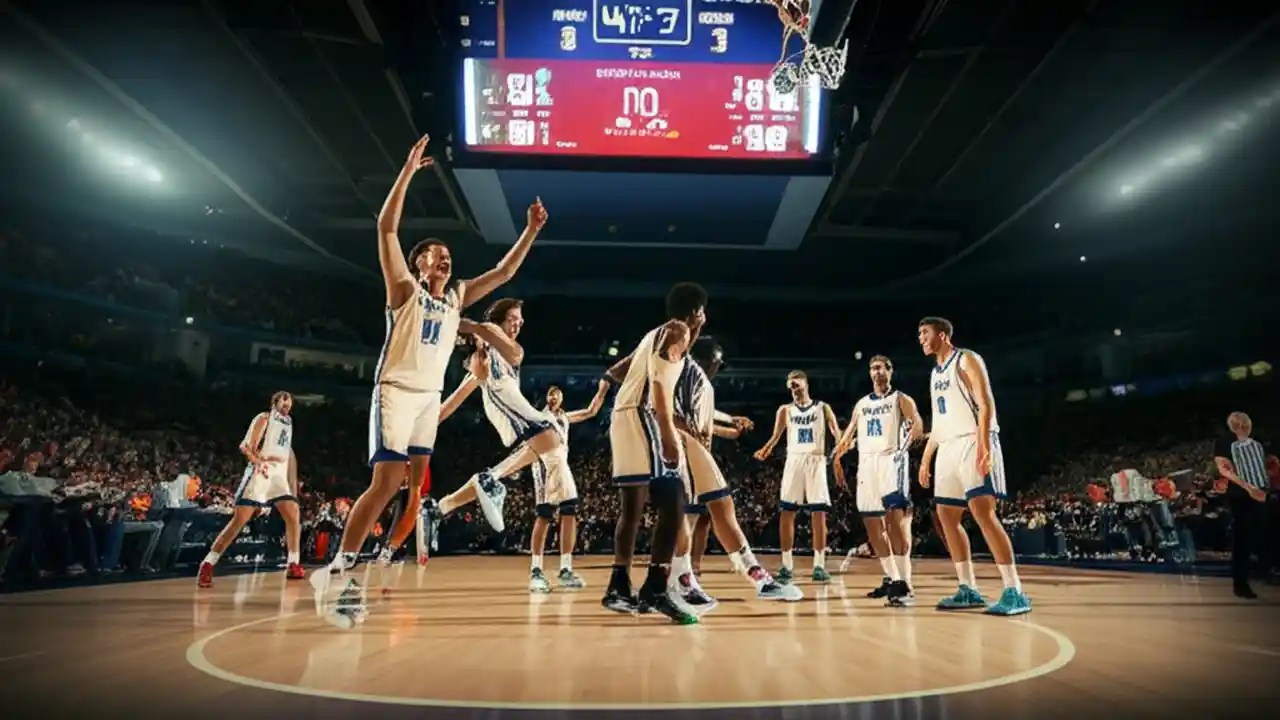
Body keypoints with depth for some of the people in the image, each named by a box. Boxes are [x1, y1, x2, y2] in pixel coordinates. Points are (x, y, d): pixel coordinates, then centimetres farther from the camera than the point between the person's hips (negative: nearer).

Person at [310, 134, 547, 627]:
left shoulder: (458, 298, 16)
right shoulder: (405, 289, 0)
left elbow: (503, 272, 16)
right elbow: (386, 227, -11)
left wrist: (531, 231, 8)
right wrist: (409, 171, -15)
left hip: (431, 398, 7)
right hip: (396, 391, -7)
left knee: (416, 489, 6)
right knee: (386, 483, -16)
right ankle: (338, 571, -10)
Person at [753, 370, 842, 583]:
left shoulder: (822, 408, 7)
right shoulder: (785, 410, 10)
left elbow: (837, 435, 2)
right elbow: (776, 436, 0)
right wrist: (766, 450, -22)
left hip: (816, 461, -1)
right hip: (794, 460, 1)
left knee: (818, 513, -3)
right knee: (786, 512, -3)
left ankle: (819, 565, 2)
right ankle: (787, 566, 3)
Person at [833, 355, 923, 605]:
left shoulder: (901, 399, 4)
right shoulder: (862, 404, 20)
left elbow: (918, 425, -11)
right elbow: (849, 434, 25)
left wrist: (905, 446, -28)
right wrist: (837, 457, 16)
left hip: (891, 460, -6)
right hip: (866, 464, 7)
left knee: (896, 521, -20)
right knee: (873, 525, 8)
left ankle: (903, 584, -22)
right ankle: (890, 578, 19)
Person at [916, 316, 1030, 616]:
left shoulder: (967, 360, -3)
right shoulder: (936, 373, 21)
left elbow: (986, 404, -13)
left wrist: (984, 446, -25)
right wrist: (925, 459, 21)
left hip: (972, 442, -9)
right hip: (948, 447, 9)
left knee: (983, 512, -18)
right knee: (947, 516, 6)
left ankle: (1015, 592, -15)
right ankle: (969, 590, 12)